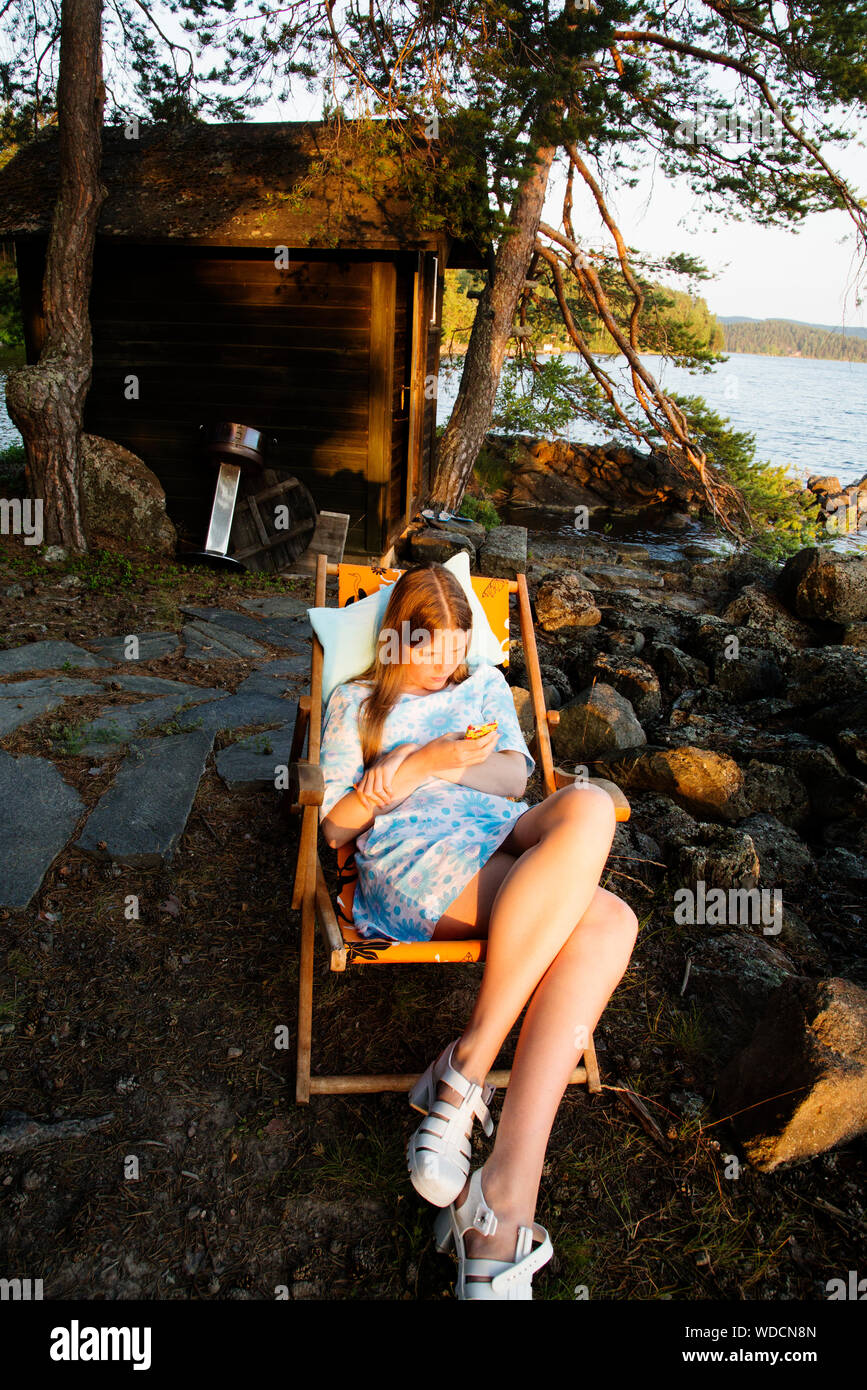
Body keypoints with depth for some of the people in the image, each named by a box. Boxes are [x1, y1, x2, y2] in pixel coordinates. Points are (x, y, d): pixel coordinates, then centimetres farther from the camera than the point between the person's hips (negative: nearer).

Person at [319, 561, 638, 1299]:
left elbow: (514, 773, 13)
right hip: (411, 857, -4)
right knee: (600, 914, -32)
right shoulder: (356, 703, 21)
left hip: (506, 841, 4)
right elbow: (336, 824, 11)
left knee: (604, 902, -33)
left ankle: (491, 1153, -34)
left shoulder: (486, 683, 30)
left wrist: (421, 766, -3)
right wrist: (427, 763, -5)